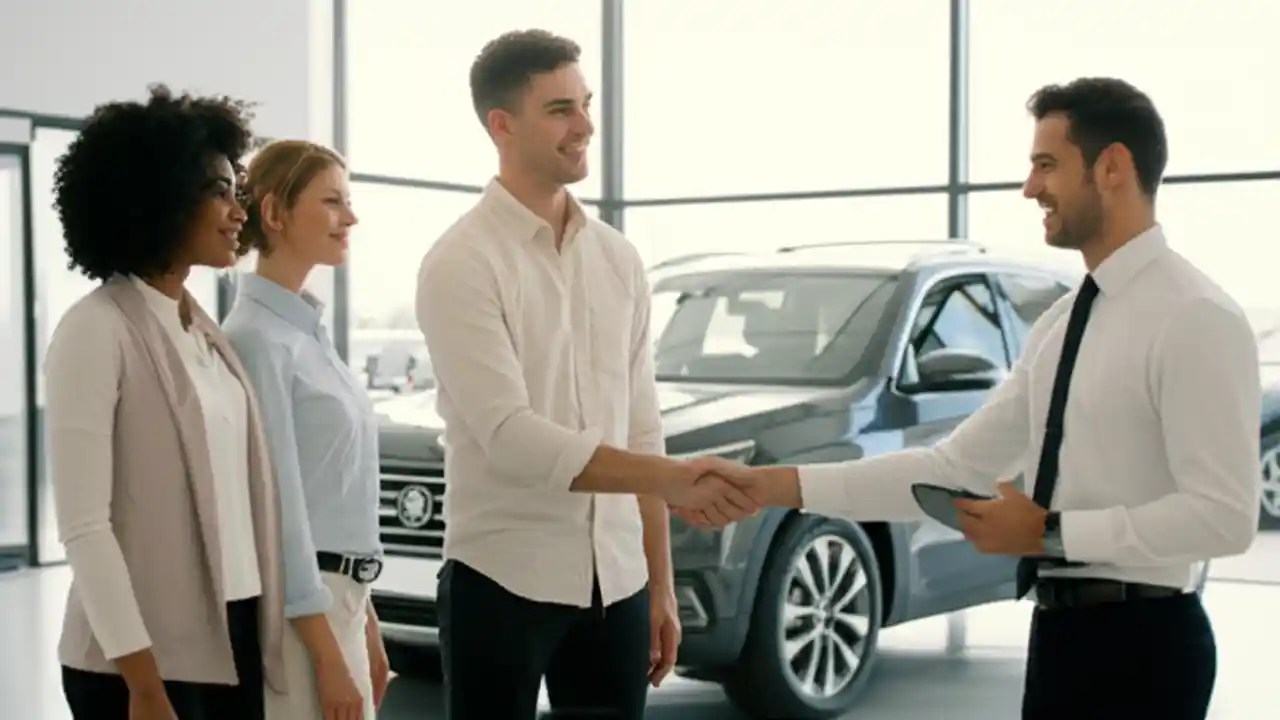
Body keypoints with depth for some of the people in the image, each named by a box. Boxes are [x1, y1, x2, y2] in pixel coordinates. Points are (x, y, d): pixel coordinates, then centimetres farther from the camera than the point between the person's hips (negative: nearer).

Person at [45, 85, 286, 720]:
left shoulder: (204, 330, 11)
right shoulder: (97, 330, -10)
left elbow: (235, 494, 11)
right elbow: (83, 525, -15)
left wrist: (268, 629, 8)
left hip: (231, 638, 7)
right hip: (145, 657, -7)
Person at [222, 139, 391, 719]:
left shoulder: (307, 330, 13)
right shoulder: (257, 337, -14)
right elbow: (278, 504, -18)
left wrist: (363, 621, 17)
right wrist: (329, 655, -18)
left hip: (334, 595, 9)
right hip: (298, 609, -9)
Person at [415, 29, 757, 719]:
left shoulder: (617, 258, 9)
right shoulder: (461, 263, -10)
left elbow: (641, 429, 12)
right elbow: (510, 437, -19)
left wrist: (661, 585, 11)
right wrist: (672, 480, -27)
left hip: (615, 578, 5)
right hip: (505, 581, -5)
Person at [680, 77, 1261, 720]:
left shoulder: (1194, 318, -15)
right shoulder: (1060, 323, 11)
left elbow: (1223, 514, -21)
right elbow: (956, 465, 7)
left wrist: (1052, 532, -18)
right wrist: (776, 486, 0)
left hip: (1139, 645, -8)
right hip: (1060, 634, 8)